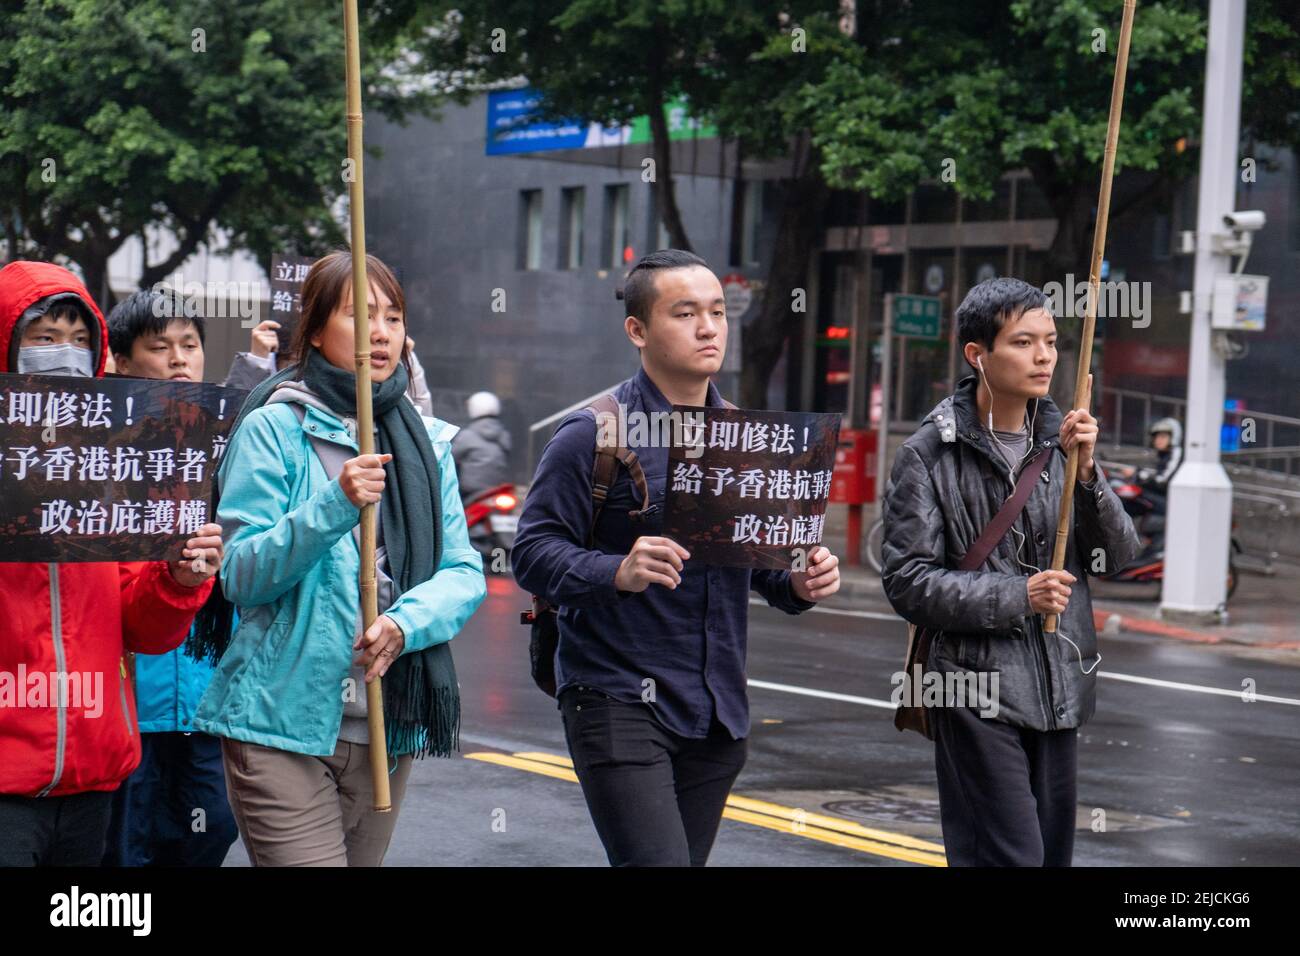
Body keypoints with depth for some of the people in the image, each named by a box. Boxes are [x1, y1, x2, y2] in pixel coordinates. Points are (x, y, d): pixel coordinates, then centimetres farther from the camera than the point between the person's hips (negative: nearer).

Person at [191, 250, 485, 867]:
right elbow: (239, 575, -10)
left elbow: (464, 571, 4)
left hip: (390, 728, 5)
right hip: (284, 725, -5)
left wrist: (404, 623, -16)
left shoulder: (427, 442, 11)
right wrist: (332, 508, -23)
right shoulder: (274, 429, -4)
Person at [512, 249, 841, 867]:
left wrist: (800, 584, -2)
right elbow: (533, 553, -10)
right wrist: (619, 572, -27)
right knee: (656, 861, -16)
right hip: (619, 703, -6)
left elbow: (763, 560, 20)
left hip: (717, 717, 6)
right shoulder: (597, 434, -6)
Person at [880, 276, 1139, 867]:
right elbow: (908, 583, -10)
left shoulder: (1061, 441, 8)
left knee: (1052, 853, 11)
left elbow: (1117, 554, 5)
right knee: (1010, 856, -13)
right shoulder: (930, 455, -7)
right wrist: (1017, 597, -17)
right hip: (979, 695, -6)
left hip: (1060, 691, 6)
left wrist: (1085, 472, -10)